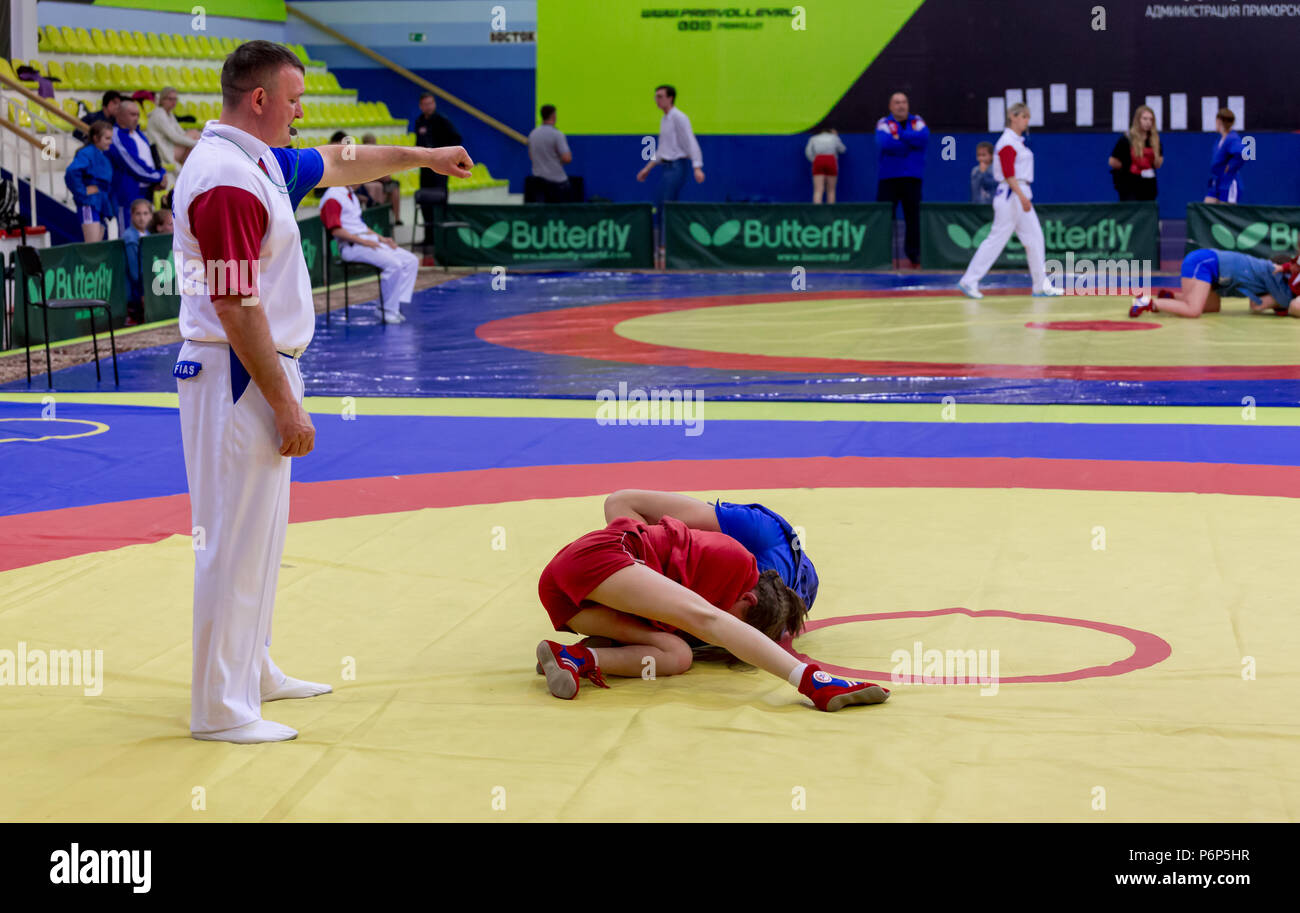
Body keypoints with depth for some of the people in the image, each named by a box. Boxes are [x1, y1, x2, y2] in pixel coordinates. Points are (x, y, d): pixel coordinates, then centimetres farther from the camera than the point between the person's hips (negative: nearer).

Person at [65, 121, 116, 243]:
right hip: (90, 204, -9)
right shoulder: (86, 153, -11)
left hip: (102, 204, 9)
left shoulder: (105, 155, 16)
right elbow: (71, 173, -27)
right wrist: (83, 193, -20)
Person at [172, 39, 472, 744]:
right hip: (239, 379, -11)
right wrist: (286, 406, -20)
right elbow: (238, 309, -23)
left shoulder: (260, 161, 10)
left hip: (263, 372, 11)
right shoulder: (226, 179, -21)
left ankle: (253, 671, 33)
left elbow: (339, 164, 30)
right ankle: (220, 708, 2)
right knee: (234, 541, -5)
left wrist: (424, 156, 38)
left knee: (260, 532, 20)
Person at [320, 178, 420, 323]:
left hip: (369, 241, 10)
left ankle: (395, 305, -8)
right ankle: (388, 312, -18)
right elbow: (336, 230, -18)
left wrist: (381, 238, 14)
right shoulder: (332, 198, -9)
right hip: (351, 246, -10)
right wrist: (362, 241, -21)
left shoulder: (351, 195, 23)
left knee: (411, 261, -2)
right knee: (393, 264, -27)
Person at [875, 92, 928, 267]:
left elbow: (924, 138, -9)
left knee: (913, 217, 4)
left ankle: (914, 254, 13)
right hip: (889, 178, -2)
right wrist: (910, 141, -7)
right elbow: (884, 143, -16)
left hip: (912, 179, 2)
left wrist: (899, 136, -10)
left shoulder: (917, 122, 12)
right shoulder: (883, 123, 4)